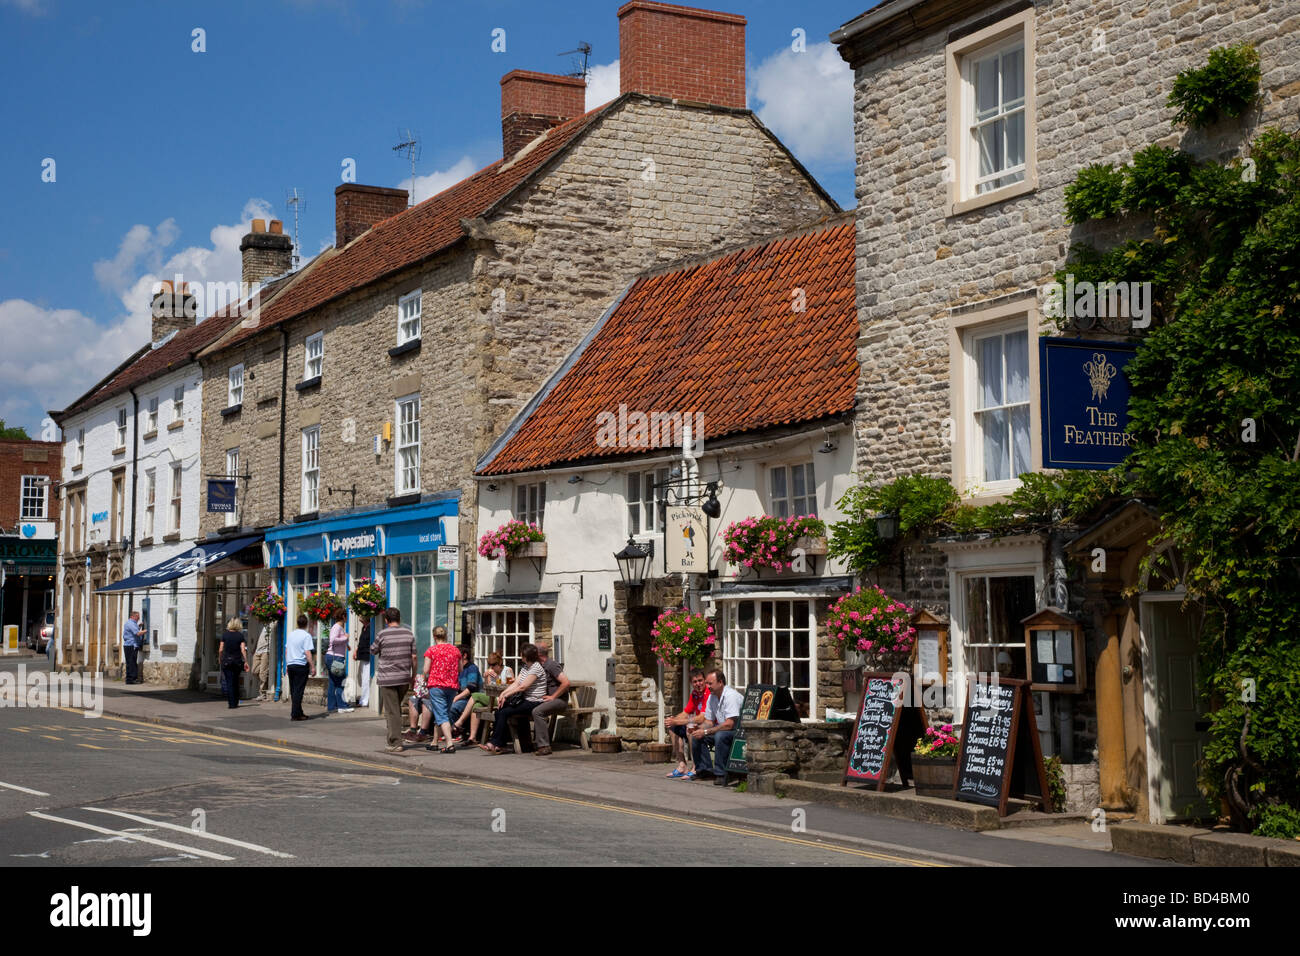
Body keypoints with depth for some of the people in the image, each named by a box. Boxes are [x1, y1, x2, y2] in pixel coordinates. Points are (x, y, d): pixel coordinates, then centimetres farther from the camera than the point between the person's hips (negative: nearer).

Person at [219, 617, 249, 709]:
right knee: (236, 682, 15)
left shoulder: (225, 635, -2)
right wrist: (246, 662, -3)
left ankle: (231, 703, -8)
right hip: (237, 661, 1)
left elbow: (221, 650, -1)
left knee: (229, 682, 0)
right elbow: (243, 650, -7)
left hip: (226, 661, -1)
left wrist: (220, 660, 13)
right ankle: (236, 702, 22)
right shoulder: (240, 636, -3)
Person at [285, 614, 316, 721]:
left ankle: (298, 712, 19)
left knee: (293, 690, 12)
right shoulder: (306, 636, -9)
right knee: (298, 690, -3)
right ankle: (295, 714, -4)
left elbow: (286, 651, 15)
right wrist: (312, 667, -9)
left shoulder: (291, 634, 10)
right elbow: (307, 653, -14)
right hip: (301, 665, -6)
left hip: (290, 664, 6)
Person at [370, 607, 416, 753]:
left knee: (392, 711, -1)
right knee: (397, 709, 20)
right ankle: (394, 737, 23)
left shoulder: (382, 635, -9)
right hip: (404, 678, 4)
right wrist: (413, 677, 12)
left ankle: (395, 743, -3)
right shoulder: (409, 634, 2)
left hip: (387, 679, -4)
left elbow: (373, 652, 6)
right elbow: (413, 657, 4)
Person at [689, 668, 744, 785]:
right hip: (722, 729, 9)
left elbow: (729, 724, -28)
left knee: (720, 735, -36)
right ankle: (704, 769, 5)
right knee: (696, 736, -3)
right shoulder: (712, 696, 5)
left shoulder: (730, 695, -22)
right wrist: (698, 728, -11)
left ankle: (721, 774, -26)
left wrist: (705, 732, -26)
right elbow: (709, 721, 12)